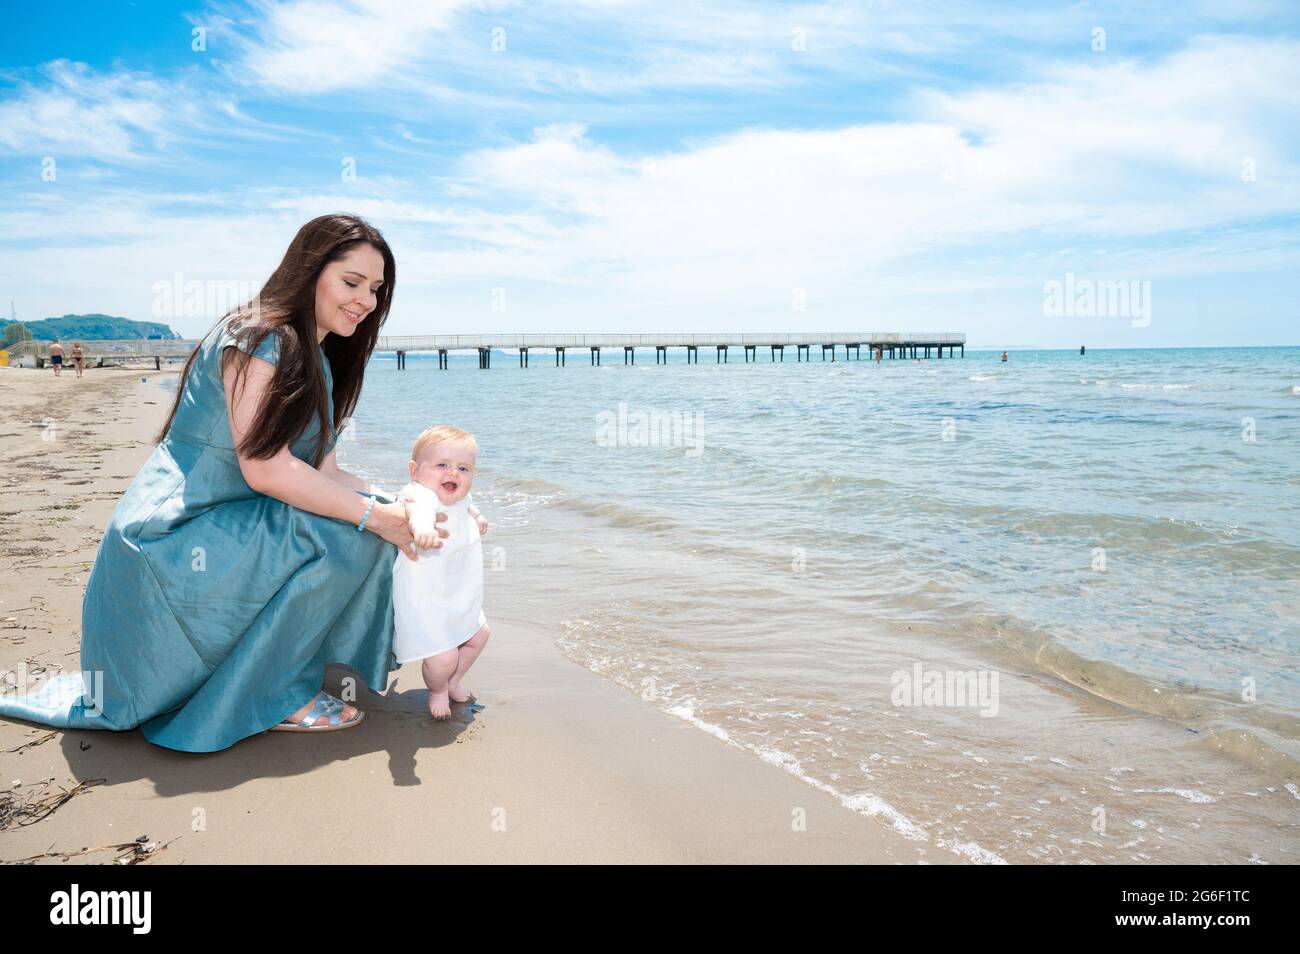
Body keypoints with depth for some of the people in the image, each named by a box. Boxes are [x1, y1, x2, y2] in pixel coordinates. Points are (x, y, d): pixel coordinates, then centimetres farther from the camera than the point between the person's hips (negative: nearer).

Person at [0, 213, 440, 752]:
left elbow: (323, 473, 6)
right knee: (344, 533, -22)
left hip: (226, 530, 10)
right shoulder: (258, 338, -16)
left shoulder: (316, 361, 14)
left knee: (373, 511, 4)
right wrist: (374, 516, -23)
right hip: (172, 541, -10)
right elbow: (265, 469, -24)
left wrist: (404, 510, -8)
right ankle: (274, 695, -8)